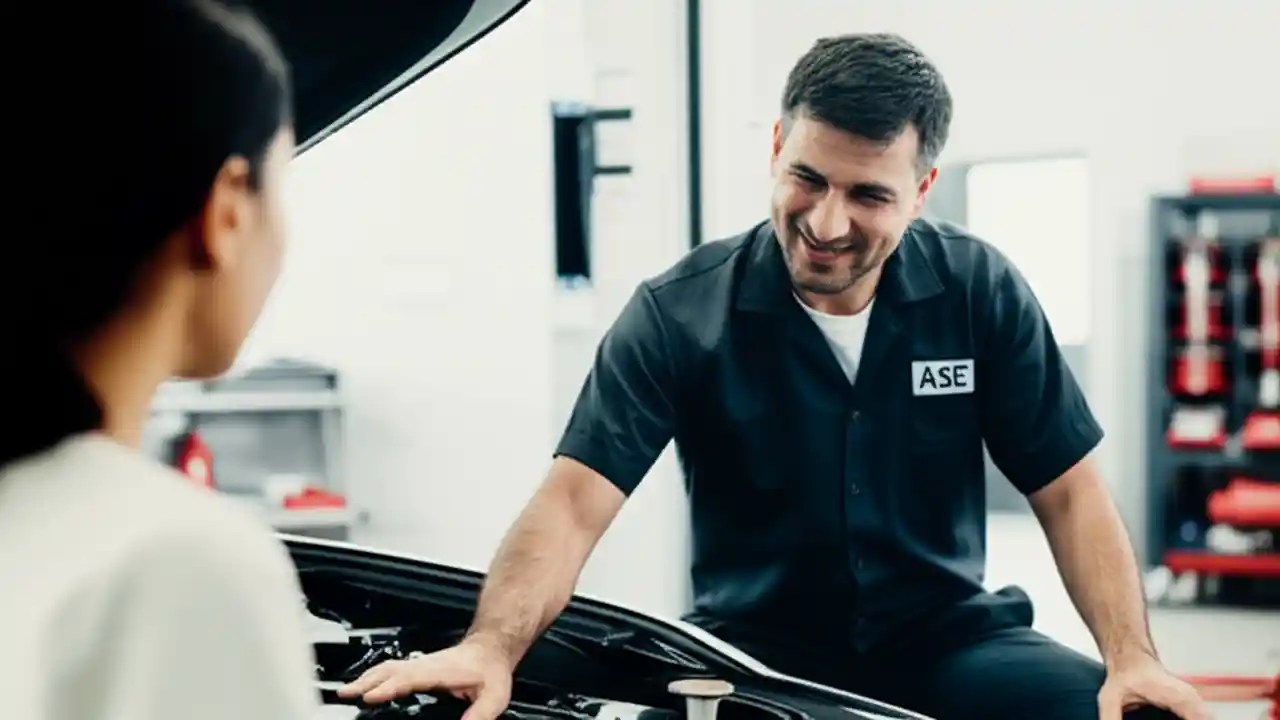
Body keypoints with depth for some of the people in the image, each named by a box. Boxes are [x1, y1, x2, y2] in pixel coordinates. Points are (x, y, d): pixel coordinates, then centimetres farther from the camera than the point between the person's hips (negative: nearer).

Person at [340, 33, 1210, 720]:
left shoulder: (979, 292, -4)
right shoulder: (680, 313, -10)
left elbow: (1070, 493, 0)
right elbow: (574, 500, -20)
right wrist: (492, 648, -38)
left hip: (946, 638, 2)